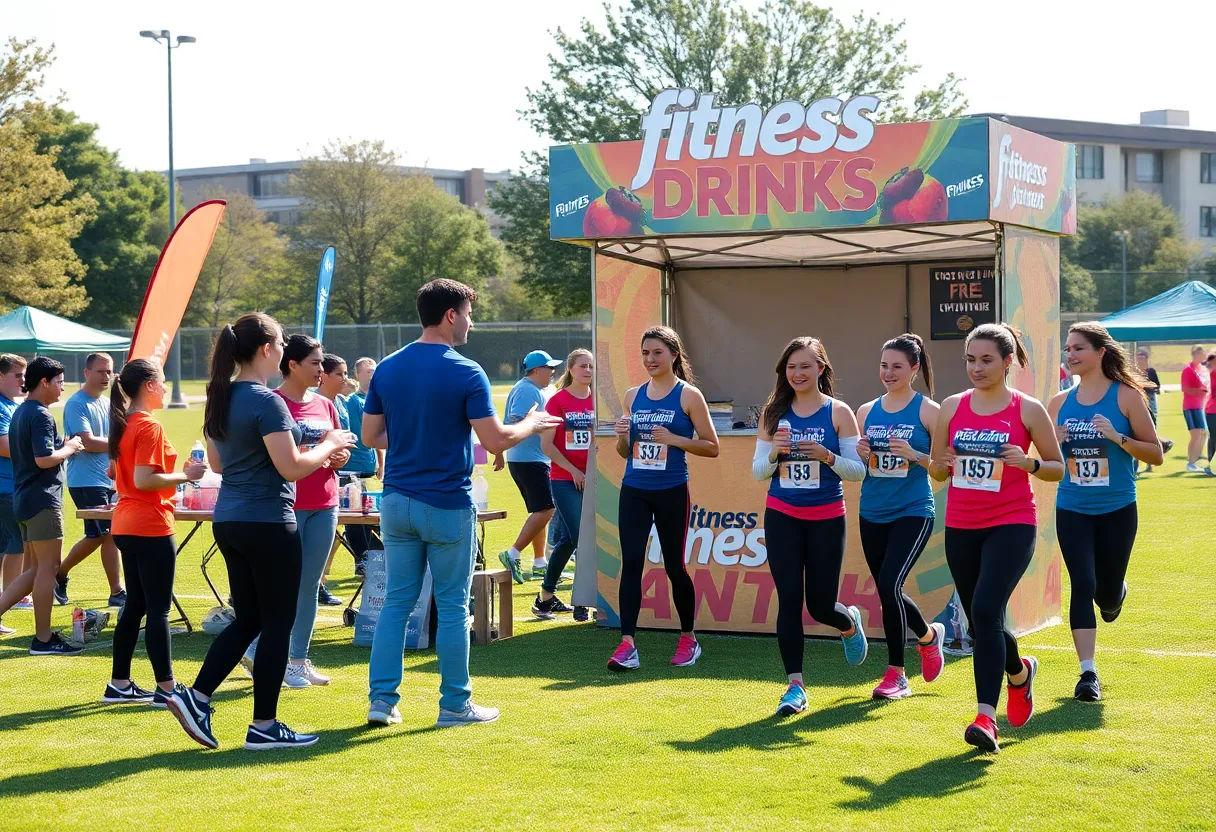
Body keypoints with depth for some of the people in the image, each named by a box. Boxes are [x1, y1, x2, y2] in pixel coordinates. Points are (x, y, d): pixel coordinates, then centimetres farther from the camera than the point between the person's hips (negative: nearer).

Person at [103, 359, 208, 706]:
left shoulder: (123, 424, 12)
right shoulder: (149, 426, -16)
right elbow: (143, 480, -23)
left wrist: (178, 471, 17)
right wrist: (185, 475, -14)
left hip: (126, 526, 9)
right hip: (151, 527, -9)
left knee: (135, 605, 15)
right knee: (159, 609, -3)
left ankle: (119, 684, 19)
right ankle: (166, 687, 3)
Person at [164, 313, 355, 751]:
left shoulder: (220, 398, 9)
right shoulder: (266, 401, -17)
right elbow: (292, 468, -20)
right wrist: (328, 446, -3)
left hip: (228, 520, 8)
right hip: (267, 523, -8)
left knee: (248, 618, 17)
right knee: (277, 622, 2)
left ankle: (196, 697, 9)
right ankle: (263, 726, 7)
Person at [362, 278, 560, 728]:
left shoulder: (387, 369, 4)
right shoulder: (466, 373, -12)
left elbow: (370, 436, 8)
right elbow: (495, 440, -13)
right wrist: (531, 425, 5)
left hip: (396, 501, 5)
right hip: (447, 505, -5)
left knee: (396, 602, 10)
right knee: (452, 607, 5)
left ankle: (382, 699, 8)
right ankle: (455, 704, 12)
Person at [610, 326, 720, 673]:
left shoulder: (688, 395, -3)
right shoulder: (633, 396, 11)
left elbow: (712, 447, -2)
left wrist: (674, 439, -15)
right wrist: (622, 435, -3)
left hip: (672, 493, -3)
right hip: (633, 491, 4)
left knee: (674, 566, 6)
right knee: (631, 563, -8)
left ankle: (688, 639, 24)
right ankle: (627, 644, -11)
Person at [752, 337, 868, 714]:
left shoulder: (838, 413, -3)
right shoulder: (774, 414, 4)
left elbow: (858, 471, -4)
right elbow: (758, 471, 6)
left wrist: (826, 456, -21)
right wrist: (775, 452, -14)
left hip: (826, 519, -2)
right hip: (782, 517, 2)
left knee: (820, 604, 4)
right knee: (789, 599, -6)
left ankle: (850, 623, 41)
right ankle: (795, 685, 0)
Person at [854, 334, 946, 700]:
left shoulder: (927, 411, -3)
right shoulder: (867, 411, 9)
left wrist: (914, 455, -20)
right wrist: (861, 456, -6)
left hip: (913, 512, -5)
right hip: (873, 514, 5)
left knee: (890, 585, -17)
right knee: (886, 592, 9)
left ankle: (895, 673, -3)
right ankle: (929, 635, 36)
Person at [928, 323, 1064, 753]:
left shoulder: (1028, 410, -3)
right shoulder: (952, 407, 7)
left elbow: (1058, 468, 4)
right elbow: (937, 471, 14)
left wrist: (1028, 463, -16)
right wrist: (942, 464, -10)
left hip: (1011, 525, -5)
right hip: (961, 527, 5)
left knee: (986, 610, -22)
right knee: (980, 619, 14)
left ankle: (986, 718, -21)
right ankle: (1020, 672, 46)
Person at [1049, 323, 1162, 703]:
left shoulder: (1127, 397, -5)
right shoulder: (1059, 403, 4)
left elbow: (1155, 454, -5)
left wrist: (1118, 437, -21)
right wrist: (1053, 442, -8)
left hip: (1117, 510, -2)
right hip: (1072, 510, 2)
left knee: (1107, 593, 9)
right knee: (1083, 585, -10)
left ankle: (1114, 595, 47)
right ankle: (1088, 673, -6)